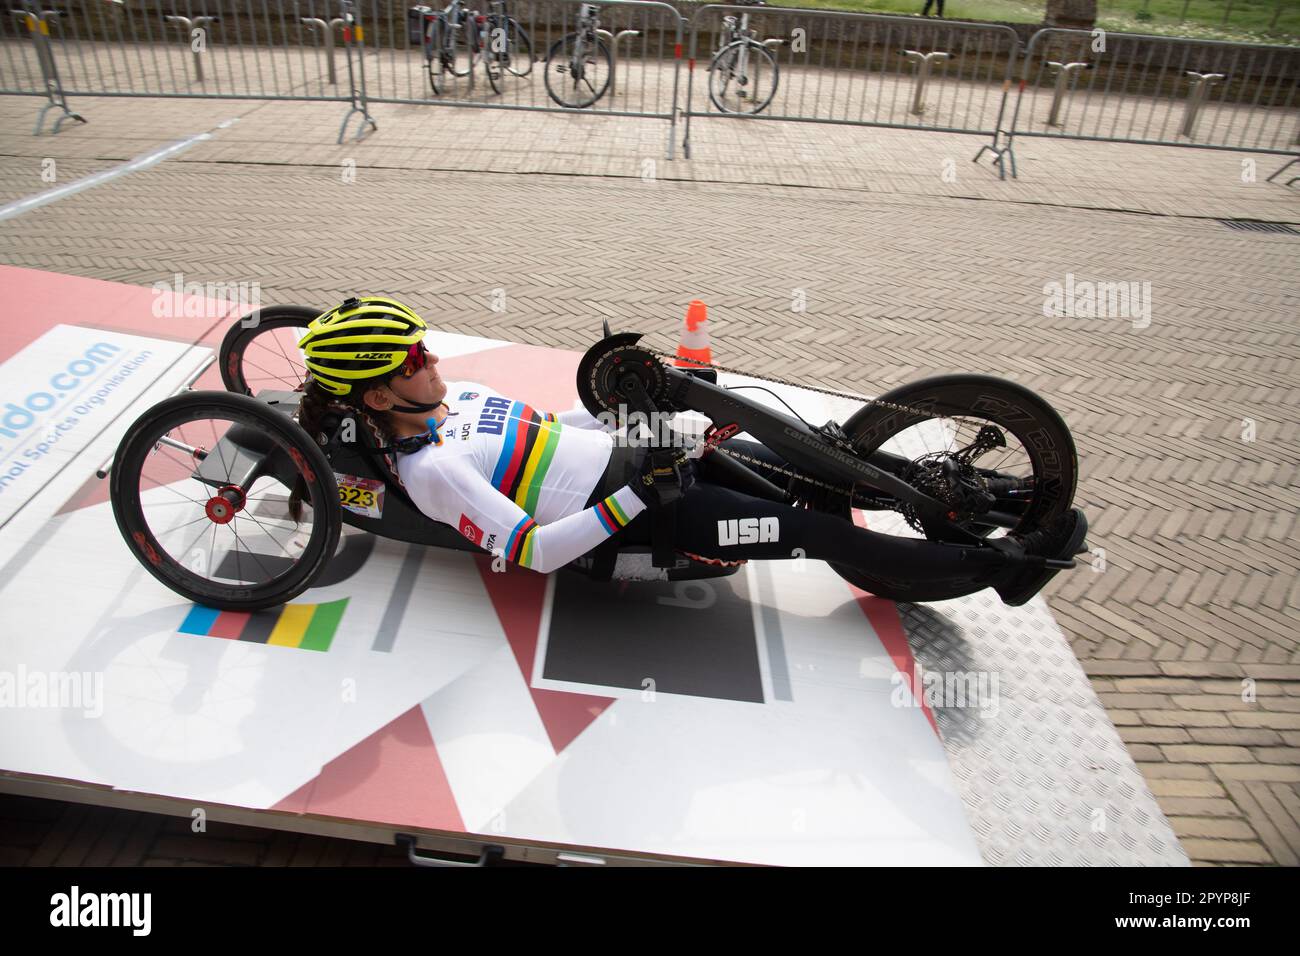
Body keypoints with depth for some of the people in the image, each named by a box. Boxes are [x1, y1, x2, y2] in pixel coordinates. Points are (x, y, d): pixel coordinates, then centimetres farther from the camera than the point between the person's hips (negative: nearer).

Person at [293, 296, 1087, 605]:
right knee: (819, 533, -11)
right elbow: (530, 552, -21)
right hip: (636, 520, -8)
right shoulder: (432, 469, -16)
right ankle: (1004, 568, 1)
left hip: (636, 453, 8)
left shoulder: (455, 395, 9)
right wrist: (636, 497, -26)